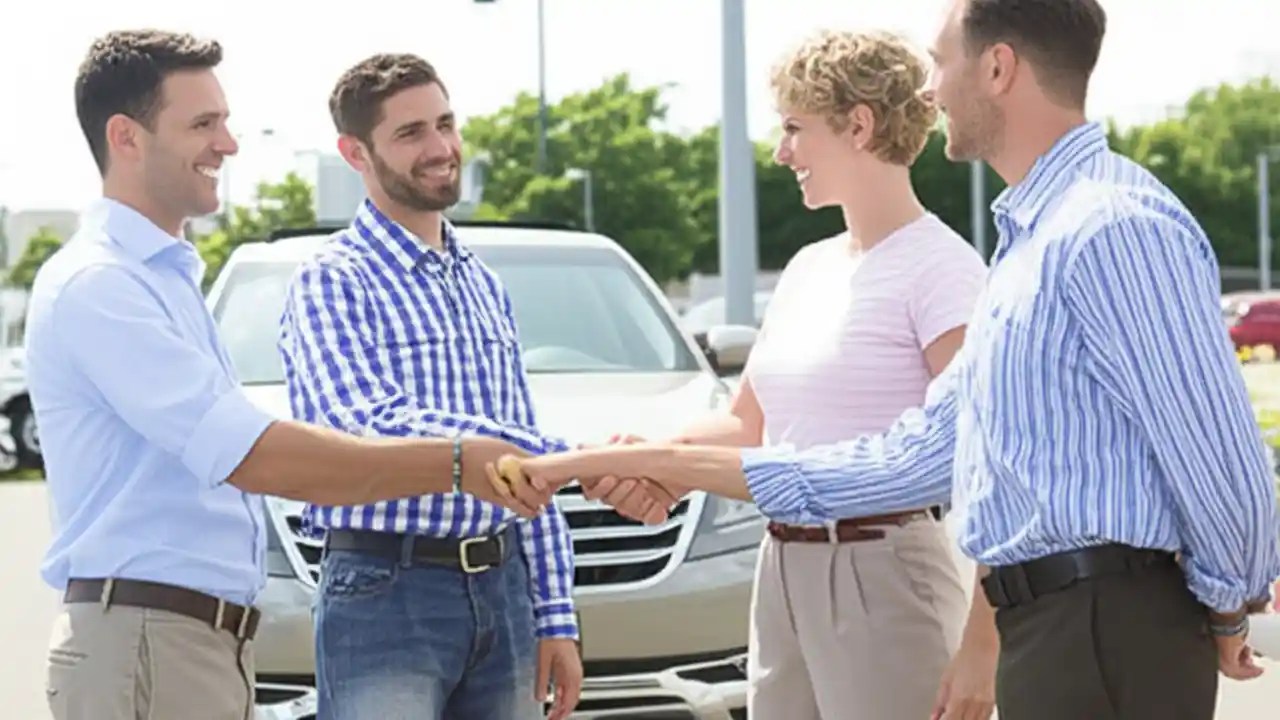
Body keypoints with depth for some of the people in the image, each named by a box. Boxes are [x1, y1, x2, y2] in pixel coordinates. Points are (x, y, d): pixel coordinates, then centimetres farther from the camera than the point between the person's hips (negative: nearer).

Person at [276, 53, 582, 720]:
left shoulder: (483, 285, 17)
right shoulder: (333, 282, -6)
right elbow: (373, 429, -22)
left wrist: (555, 615, 13)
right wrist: (564, 457, -26)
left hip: (501, 589, 7)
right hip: (388, 592, -7)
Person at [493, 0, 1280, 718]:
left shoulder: (1112, 227, -15)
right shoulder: (1032, 241, 18)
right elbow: (918, 454, 19)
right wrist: (673, 466, 18)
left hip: (1105, 634, -10)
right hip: (1052, 632, 10)